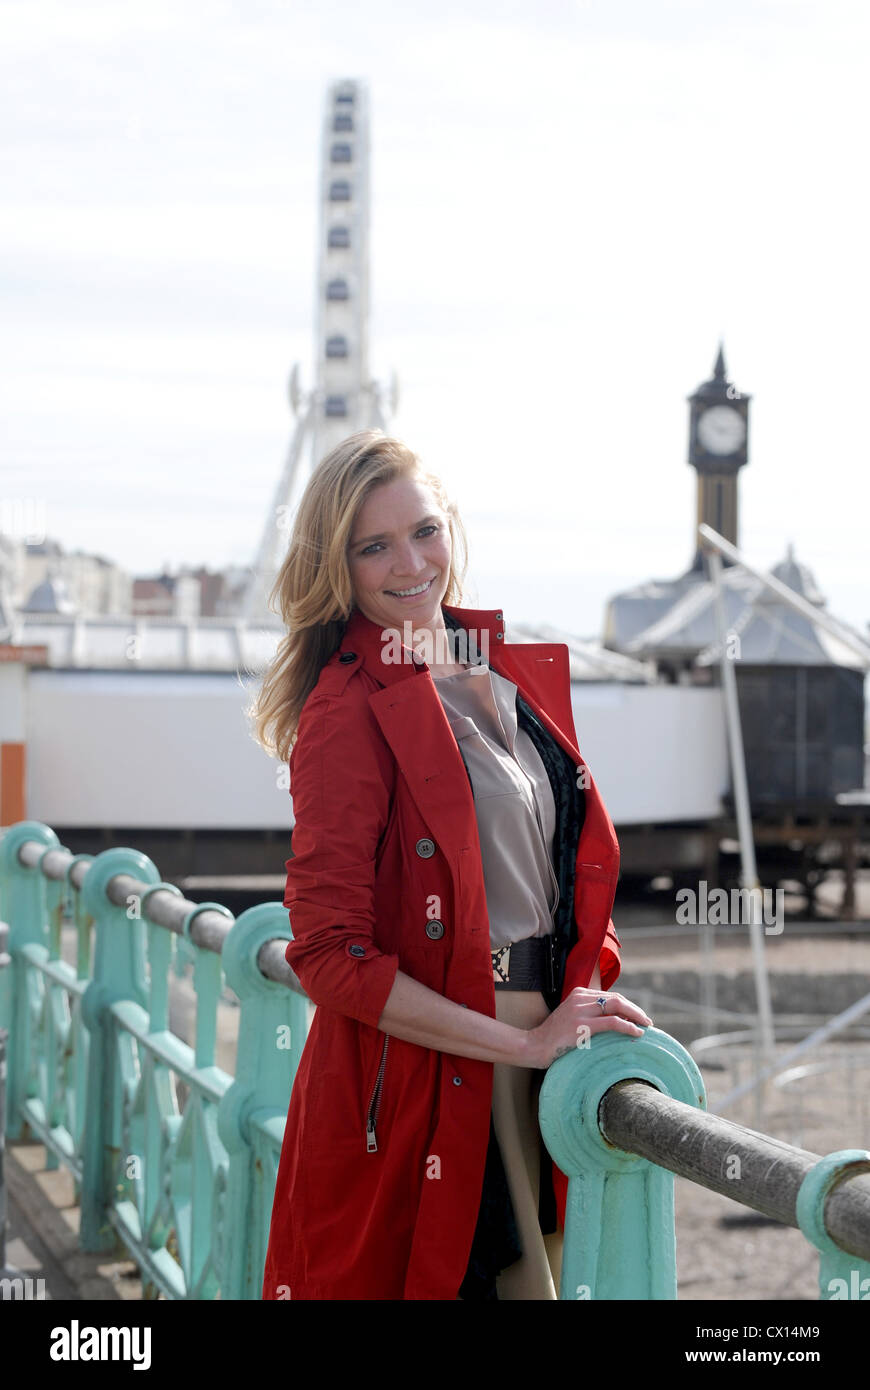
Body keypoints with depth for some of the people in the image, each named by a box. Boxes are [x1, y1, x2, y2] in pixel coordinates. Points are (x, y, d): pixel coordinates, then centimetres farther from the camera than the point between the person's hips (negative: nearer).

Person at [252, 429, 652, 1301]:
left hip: (540, 1054, 7)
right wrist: (525, 1041, -18)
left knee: (534, 1274, 14)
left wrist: (592, 1005, 1)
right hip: (415, 1082, -7)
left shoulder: (517, 672, 9)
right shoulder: (349, 715, -13)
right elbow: (330, 954, -18)